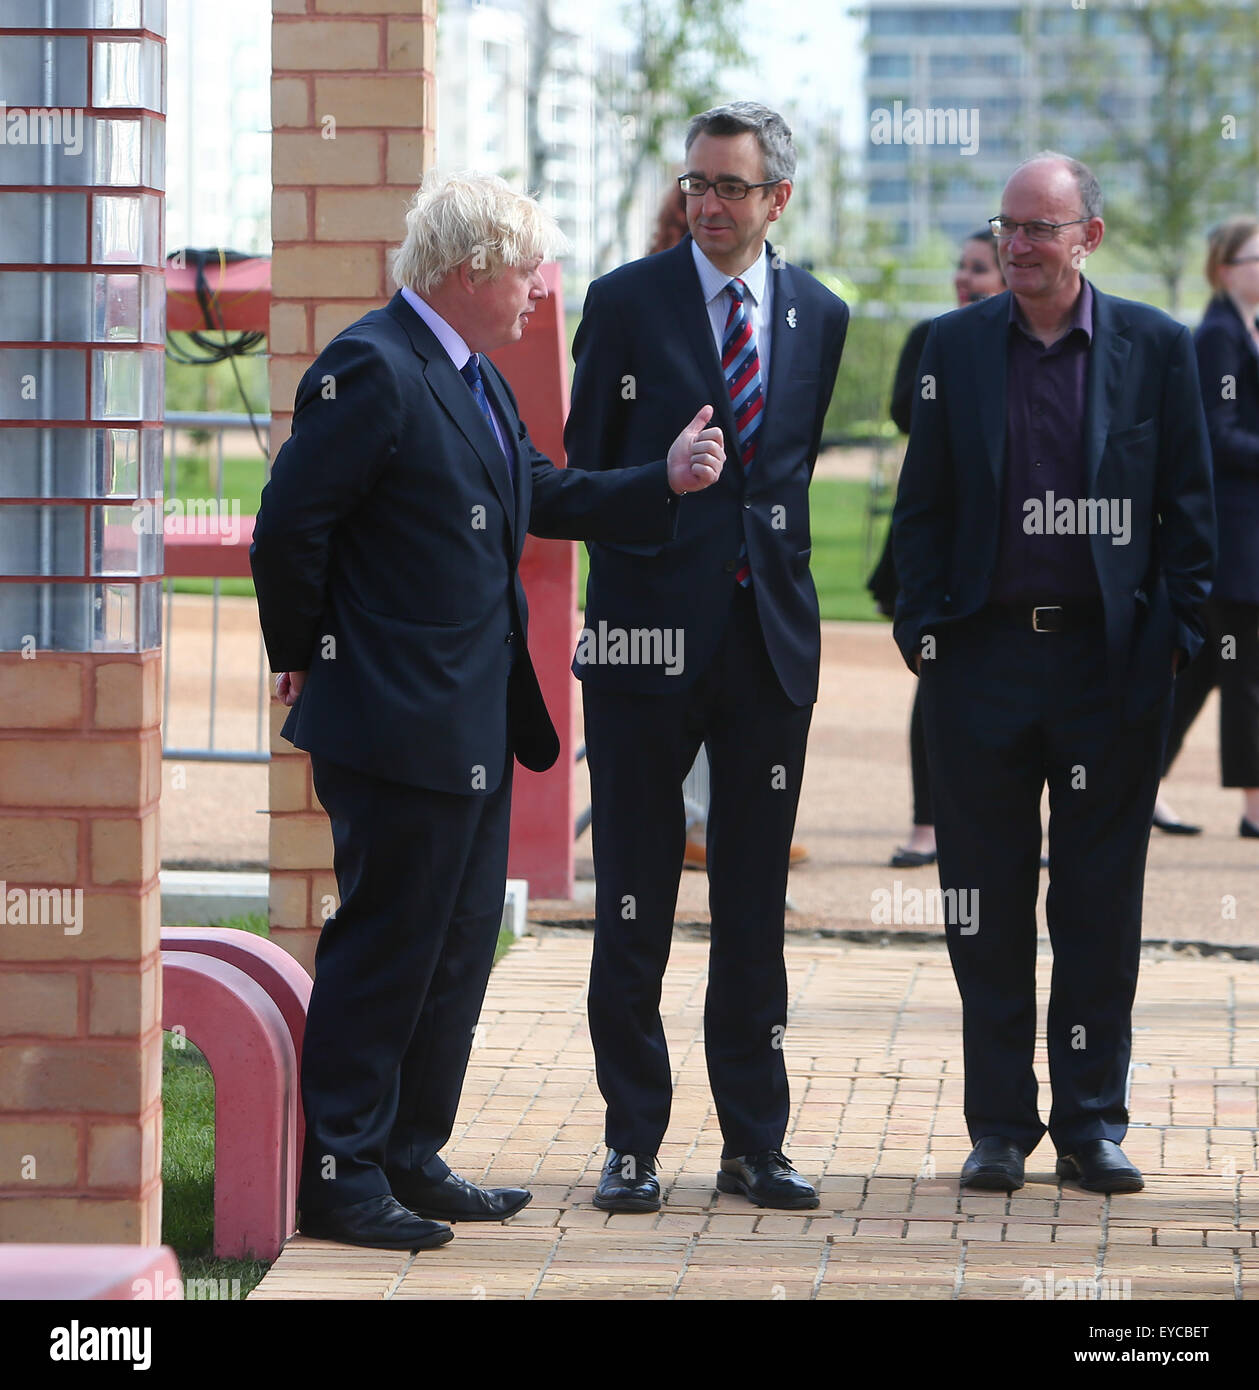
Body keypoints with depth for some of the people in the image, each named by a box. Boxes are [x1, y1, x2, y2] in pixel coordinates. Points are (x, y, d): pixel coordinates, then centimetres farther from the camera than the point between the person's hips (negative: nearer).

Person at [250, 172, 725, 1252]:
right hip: (401, 720, -10)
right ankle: (341, 1176, 4)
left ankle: (410, 1160, 24)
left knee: (458, 951, 15)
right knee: (385, 948, -4)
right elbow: (290, 526, -18)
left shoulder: (474, 377, 15)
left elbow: (540, 496, 18)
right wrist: (306, 659, -9)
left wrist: (664, 480, 8)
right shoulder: (373, 369, -17)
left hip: (477, 721, 10)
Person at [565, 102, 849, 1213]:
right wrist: (631, 568, -1)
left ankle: (755, 1143, 15)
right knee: (634, 909, 1)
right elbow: (585, 472, 3)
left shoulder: (820, 317, 9)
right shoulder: (627, 302, 0)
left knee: (756, 907, 8)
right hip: (649, 628, -3)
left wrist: (786, 571, 7)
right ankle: (632, 1143, 10)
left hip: (771, 632, 3)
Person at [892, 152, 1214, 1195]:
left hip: (1110, 662, -1)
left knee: (1101, 903, 4)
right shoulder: (956, 346, 6)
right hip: (982, 658, 1)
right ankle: (1000, 1125, 14)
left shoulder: (1156, 347, 3)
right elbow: (923, 502, 8)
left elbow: (1189, 508, 4)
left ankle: (1092, 1122, 13)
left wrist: (1175, 635, -2)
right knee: (987, 903, 5)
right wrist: (924, 629, 0)